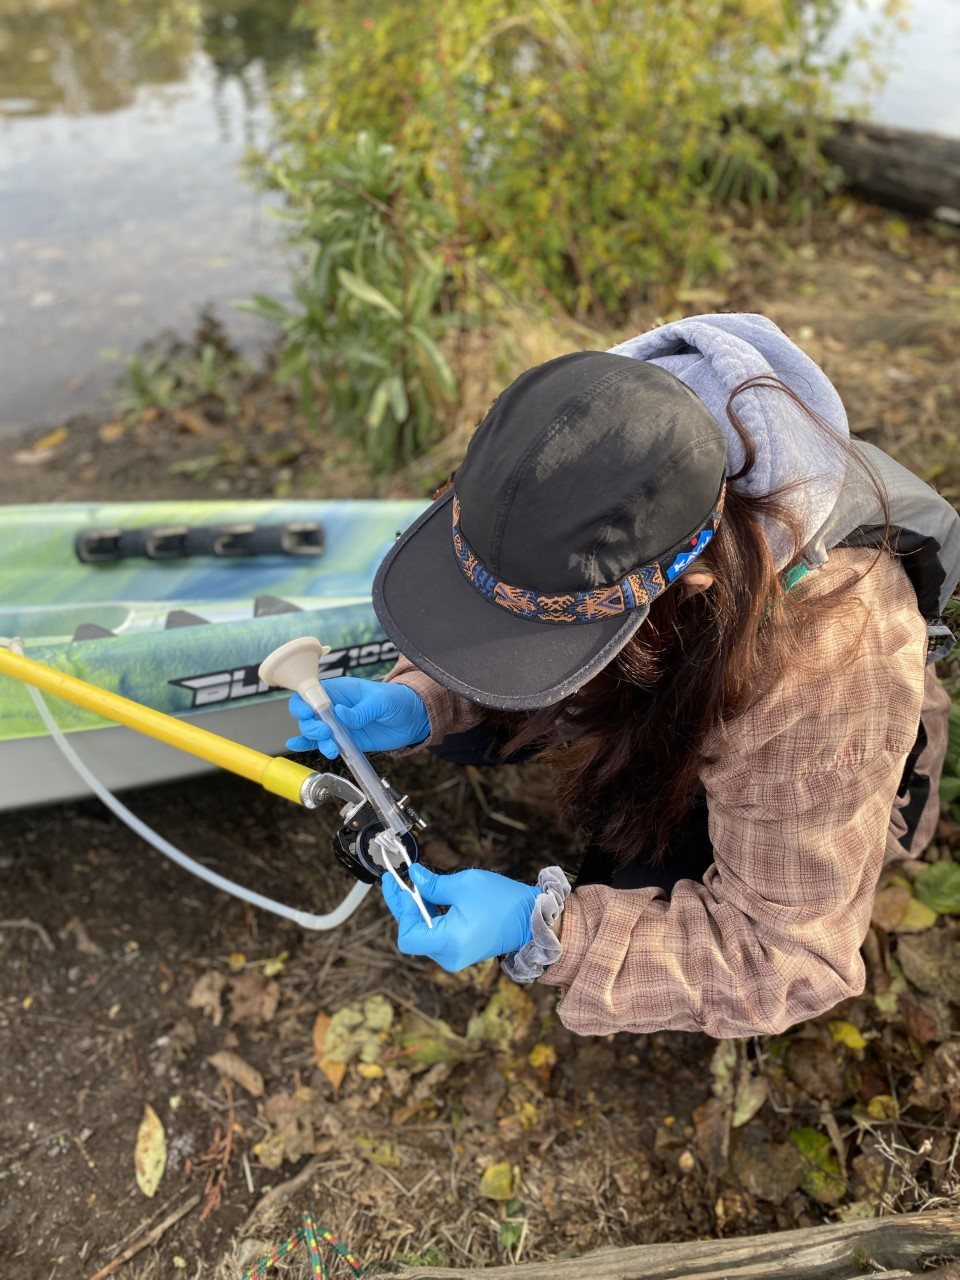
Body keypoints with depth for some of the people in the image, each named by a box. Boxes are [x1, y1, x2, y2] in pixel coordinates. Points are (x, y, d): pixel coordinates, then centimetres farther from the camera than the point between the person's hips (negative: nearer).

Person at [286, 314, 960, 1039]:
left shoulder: (821, 672, -45)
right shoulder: (582, 482, -32)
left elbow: (790, 953, -33)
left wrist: (543, 930, -42)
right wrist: (417, 703, -32)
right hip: (656, 679, 4)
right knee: (461, 722, -10)